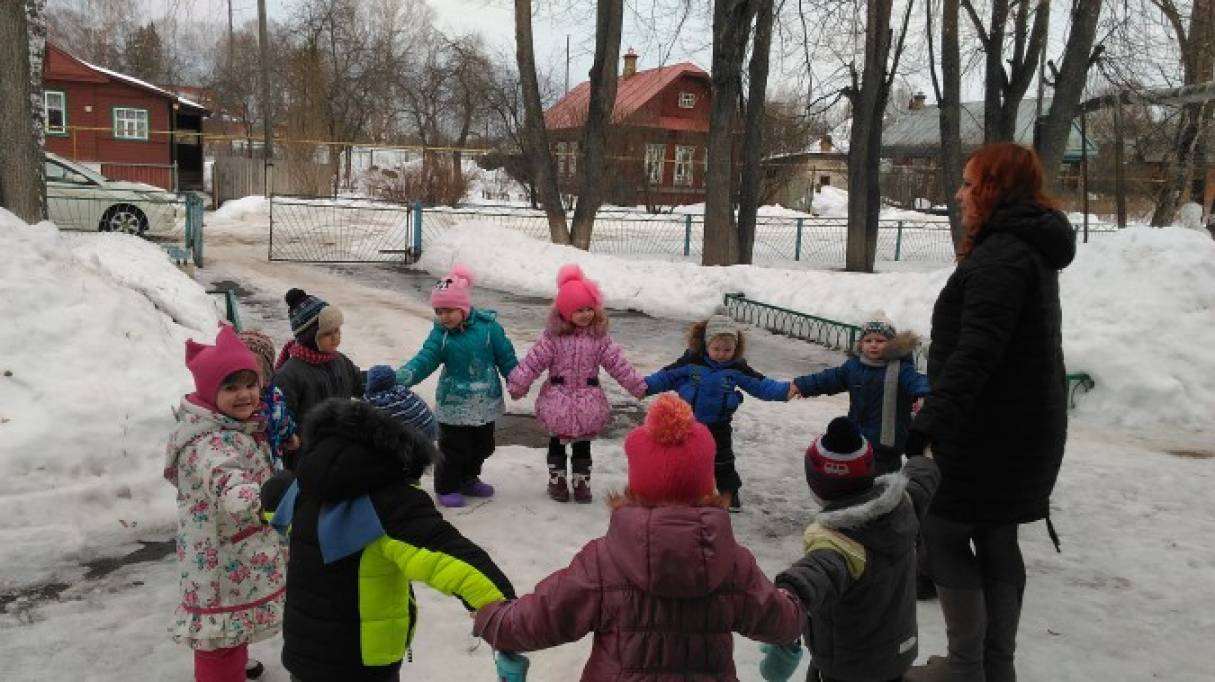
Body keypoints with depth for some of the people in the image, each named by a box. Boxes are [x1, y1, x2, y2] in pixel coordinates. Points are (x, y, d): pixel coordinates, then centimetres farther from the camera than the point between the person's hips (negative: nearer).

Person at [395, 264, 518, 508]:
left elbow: (506, 357, -1)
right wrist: (402, 376, -32)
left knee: (482, 446, 18)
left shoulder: (487, 326, -9)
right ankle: (446, 487, 22)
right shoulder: (440, 335, -8)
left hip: (486, 403, 2)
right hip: (454, 404, -2)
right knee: (453, 449, 3)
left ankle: (468, 479, 40)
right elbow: (424, 360, -16)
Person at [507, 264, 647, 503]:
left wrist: (638, 385, -6)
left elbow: (618, 363, -4)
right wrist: (517, 384, -11)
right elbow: (533, 361, -9)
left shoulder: (600, 337, -3)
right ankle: (557, 480, 26)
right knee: (557, 442, 13)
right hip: (558, 400, -1)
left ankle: (581, 482, 24)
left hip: (588, 402, 1)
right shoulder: (553, 337, -8)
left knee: (583, 444, 12)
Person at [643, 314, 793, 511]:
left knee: (722, 458, 4)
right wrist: (646, 386, -16)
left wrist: (784, 390, -21)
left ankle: (729, 492, 19)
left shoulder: (737, 368, -12)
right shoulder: (691, 361, -15)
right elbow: (667, 376, -7)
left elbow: (760, 384, -10)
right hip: (688, 420, 0)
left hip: (718, 423, 0)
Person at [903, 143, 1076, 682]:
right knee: (996, 539, 15)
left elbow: (976, 351, -29)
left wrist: (930, 420, -33)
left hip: (988, 430, -10)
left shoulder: (1001, 254, -19)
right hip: (1021, 429, 10)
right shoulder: (1031, 250, 15)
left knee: (944, 532, 1)